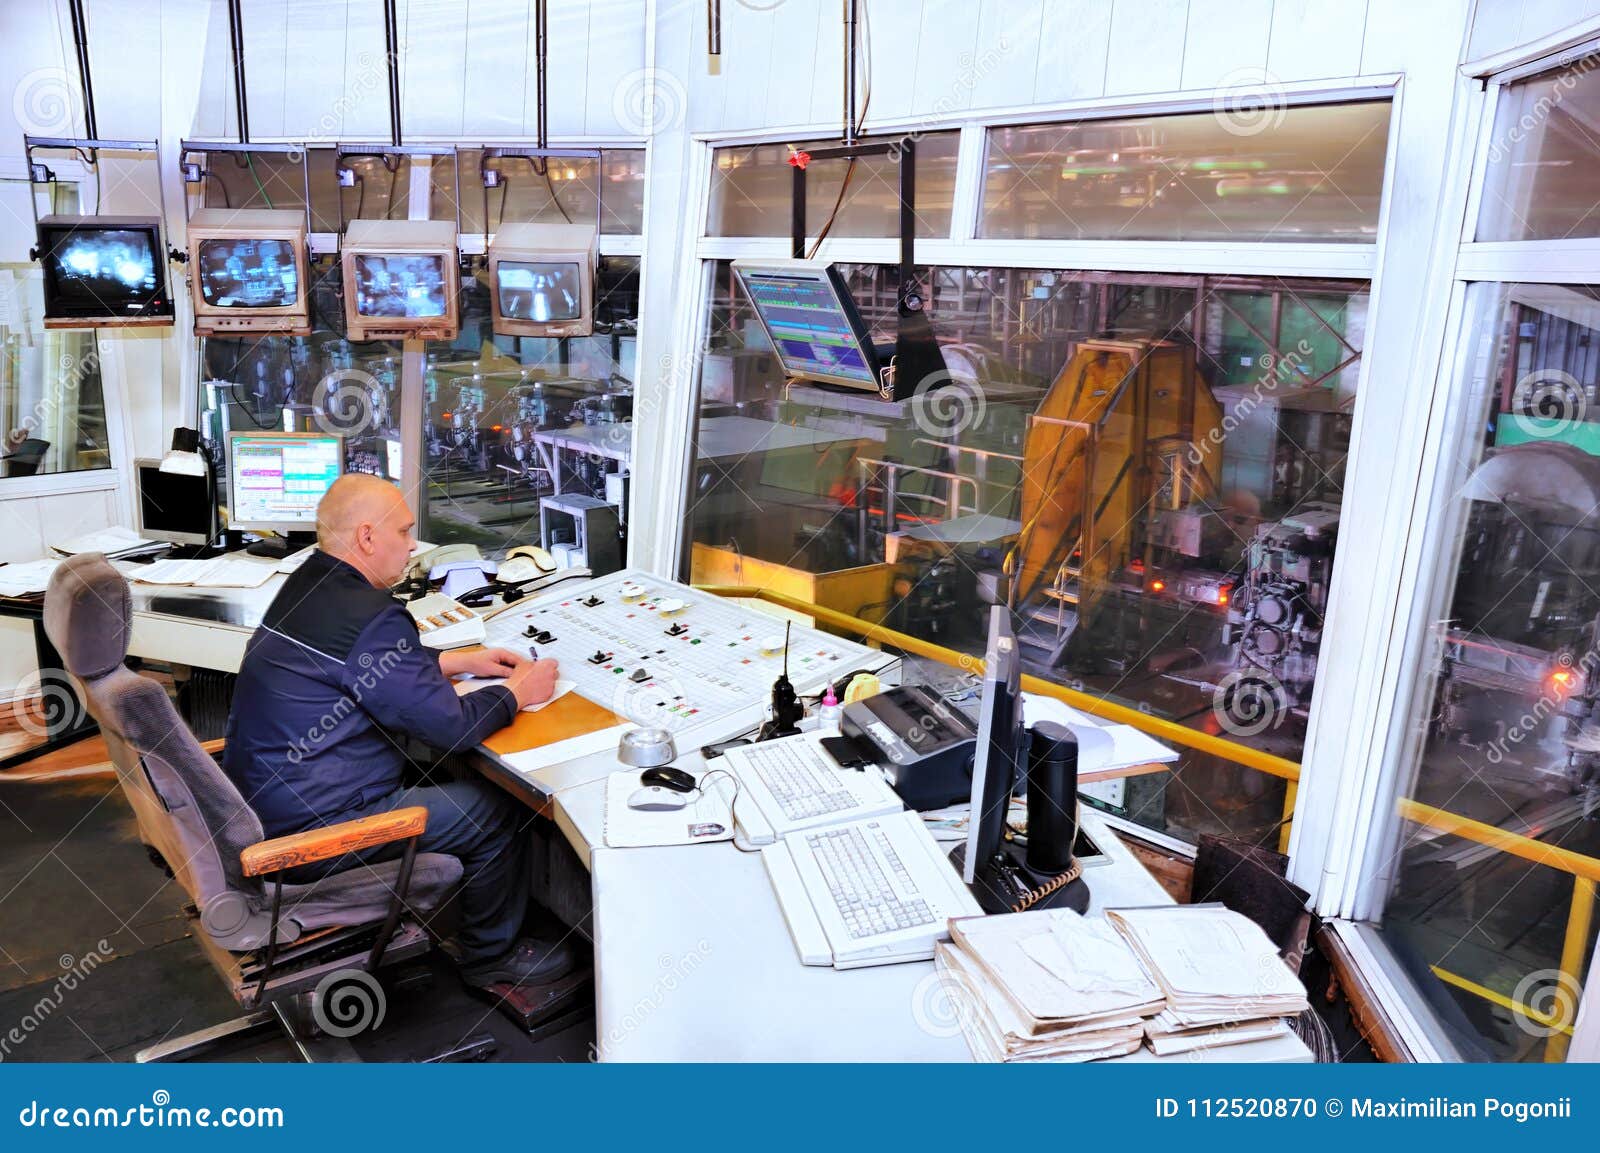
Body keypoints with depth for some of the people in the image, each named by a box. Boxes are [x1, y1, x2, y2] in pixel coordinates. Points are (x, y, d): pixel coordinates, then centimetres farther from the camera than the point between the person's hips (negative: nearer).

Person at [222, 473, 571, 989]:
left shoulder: (307, 583, 5)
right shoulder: (370, 617, -25)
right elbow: (451, 727, -20)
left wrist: (458, 661, 16)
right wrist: (515, 693, -3)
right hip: (307, 835, -10)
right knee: (496, 810, 1)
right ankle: (491, 955, 21)